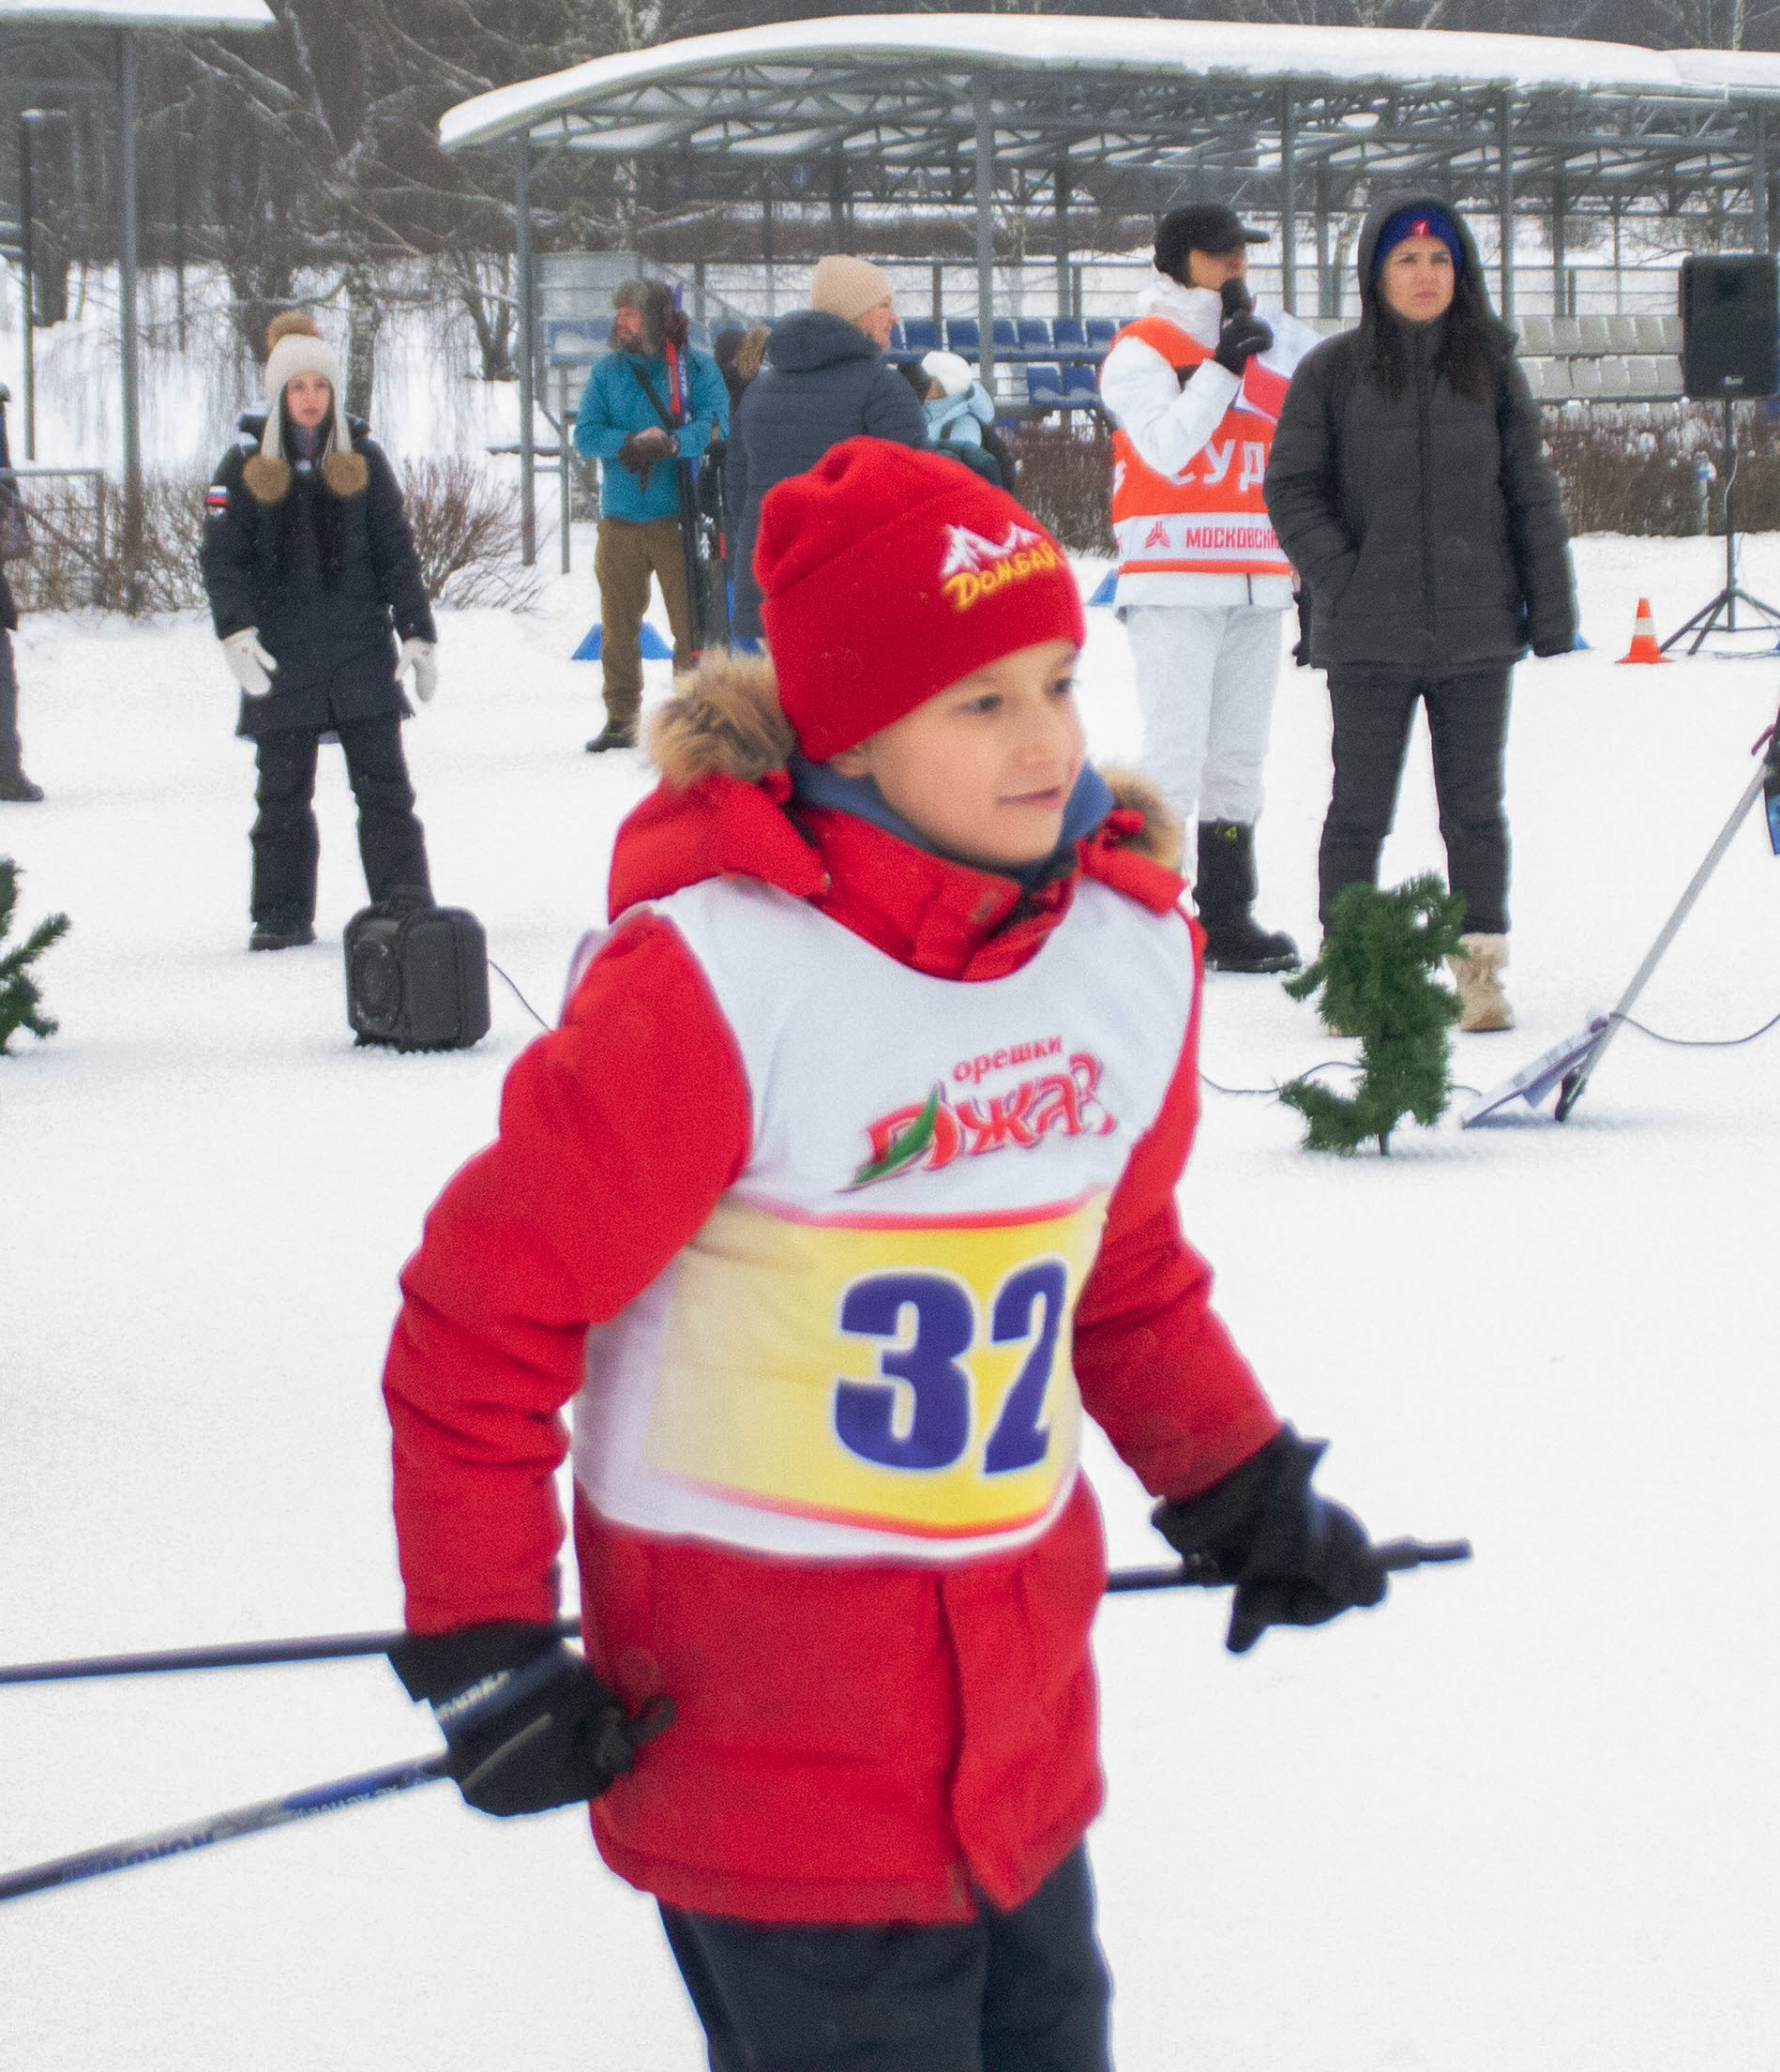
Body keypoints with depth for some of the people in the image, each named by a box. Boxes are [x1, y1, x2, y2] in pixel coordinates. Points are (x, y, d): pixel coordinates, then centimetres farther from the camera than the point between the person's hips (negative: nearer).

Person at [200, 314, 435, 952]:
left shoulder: (362, 458, 5)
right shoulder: (247, 464, 1)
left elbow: (397, 551, 8)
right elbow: (223, 556, -2)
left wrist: (417, 632, 4)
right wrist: (236, 630, -16)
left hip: (362, 649, 0)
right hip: (282, 655, 0)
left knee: (383, 781, -2)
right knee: (283, 792, 5)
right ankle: (282, 916, 13)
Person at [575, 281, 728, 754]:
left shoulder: (696, 366, 2)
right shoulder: (606, 370, 9)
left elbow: (715, 424, -10)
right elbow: (586, 435, 0)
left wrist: (672, 442, -27)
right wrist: (633, 442, -18)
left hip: (679, 516, -3)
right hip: (619, 519, 3)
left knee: (693, 620, -4)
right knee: (618, 625, 6)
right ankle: (621, 719, 14)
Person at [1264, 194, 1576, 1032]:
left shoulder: (1490, 368, 6)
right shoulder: (1333, 372, 0)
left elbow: (1531, 492, 9)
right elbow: (1291, 487, 2)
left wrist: (1551, 606, 6)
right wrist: (1340, 577, -10)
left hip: (1476, 630, 2)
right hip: (1369, 637, -2)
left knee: (1475, 807, 5)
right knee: (1360, 809, 2)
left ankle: (1481, 970, 12)